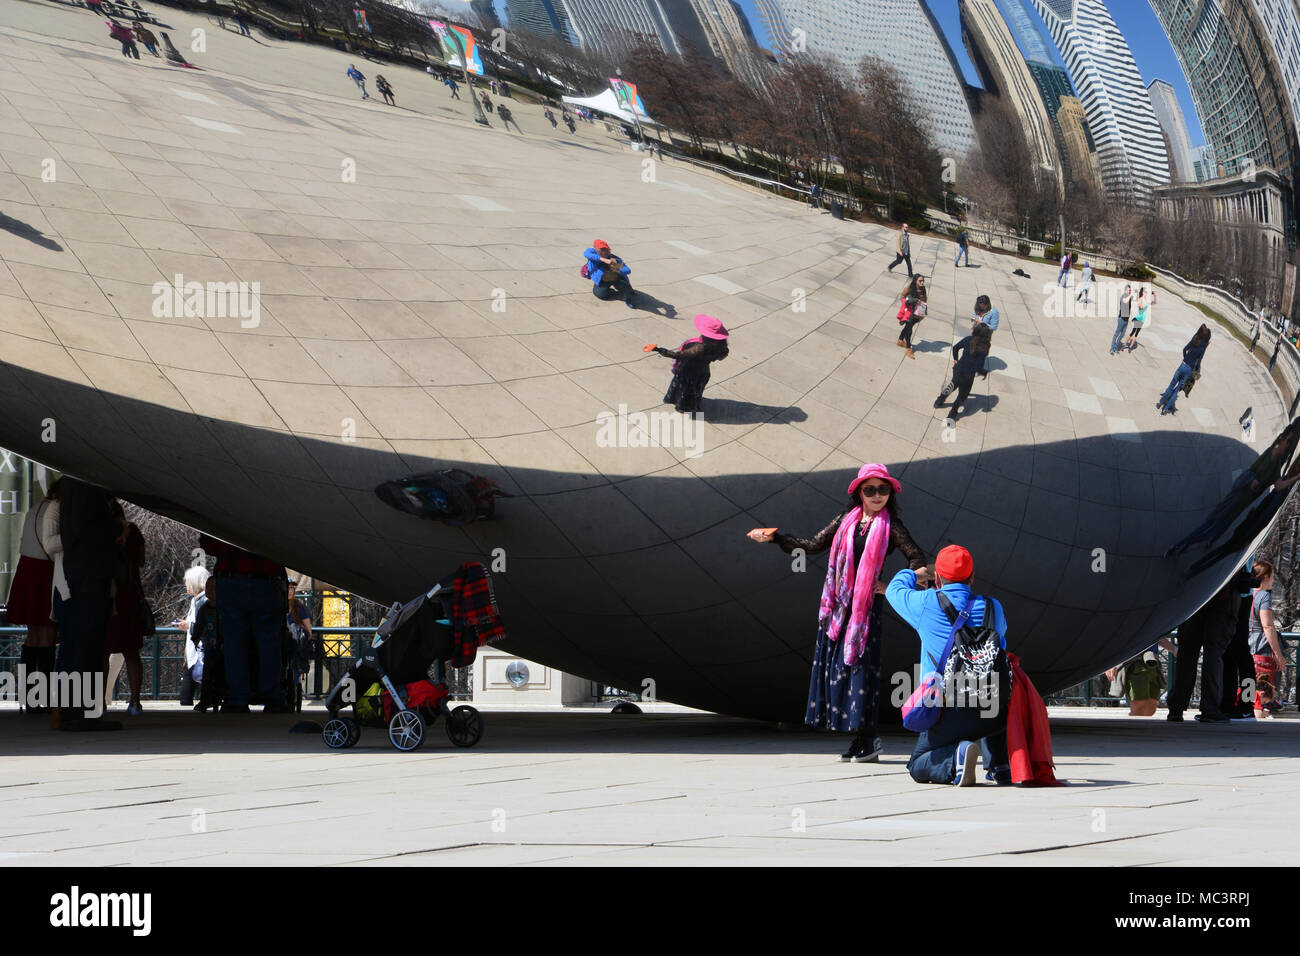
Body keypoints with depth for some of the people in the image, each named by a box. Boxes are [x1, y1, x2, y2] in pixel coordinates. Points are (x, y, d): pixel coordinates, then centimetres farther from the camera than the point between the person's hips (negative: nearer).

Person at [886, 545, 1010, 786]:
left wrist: (911, 576, 47)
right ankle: (999, 765, 22)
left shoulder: (927, 604, 0)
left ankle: (955, 758, -20)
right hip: (992, 715, 4)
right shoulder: (993, 607, 9)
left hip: (952, 713, -4)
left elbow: (894, 590, 23)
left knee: (918, 768, 16)